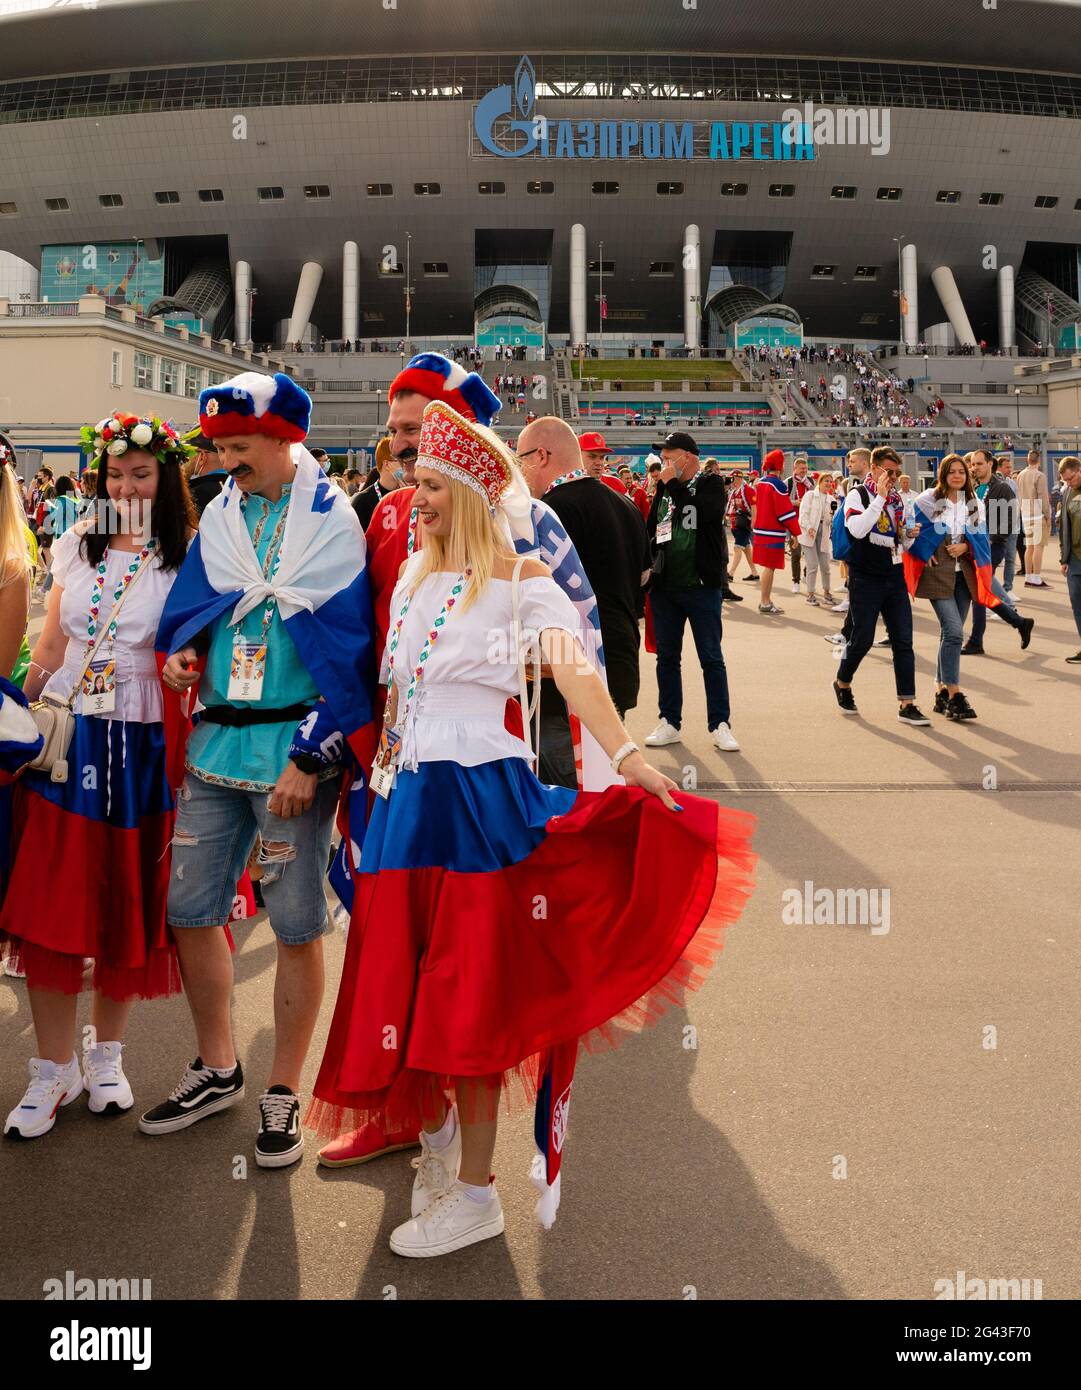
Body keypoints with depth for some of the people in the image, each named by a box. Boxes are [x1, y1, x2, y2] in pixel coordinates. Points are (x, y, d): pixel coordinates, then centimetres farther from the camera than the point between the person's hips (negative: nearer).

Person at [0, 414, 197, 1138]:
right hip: (65, 739, 3)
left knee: (127, 905, 8)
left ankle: (107, 1053, 27)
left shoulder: (185, 560, -2)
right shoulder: (76, 547, 8)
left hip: (140, 746, -2)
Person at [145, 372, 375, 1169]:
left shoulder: (330, 520, -6)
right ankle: (218, 1072, 31)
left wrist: (311, 757, -16)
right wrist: (179, 650, -5)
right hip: (216, 739, 6)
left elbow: (345, 647, -11)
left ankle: (284, 1095, 19)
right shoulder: (221, 517, 11)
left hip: (293, 745, -6)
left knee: (296, 926, 3)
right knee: (191, 912, 11)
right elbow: (191, 604, 19)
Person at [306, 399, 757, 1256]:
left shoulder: (523, 580, -6)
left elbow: (575, 670, -23)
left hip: (480, 796, -6)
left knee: (467, 989, 0)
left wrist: (625, 752, -38)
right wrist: (378, 773, 18)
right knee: (406, 974, 12)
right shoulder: (415, 573, 13)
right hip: (407, 795, 6)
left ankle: (475, 1192, 13)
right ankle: (435, 1123, 39)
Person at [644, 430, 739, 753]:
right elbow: (651, 530, 17)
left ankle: (720, 725, 7)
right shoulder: (664, 490, 10)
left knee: (711, 657, 1)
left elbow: (707, 512, -24)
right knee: (667, 656, 9)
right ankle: (670, 723, 19)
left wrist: (674, 483, -17)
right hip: (665, 587, 5)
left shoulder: (711, 484, -3)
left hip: (701, 585, -5)